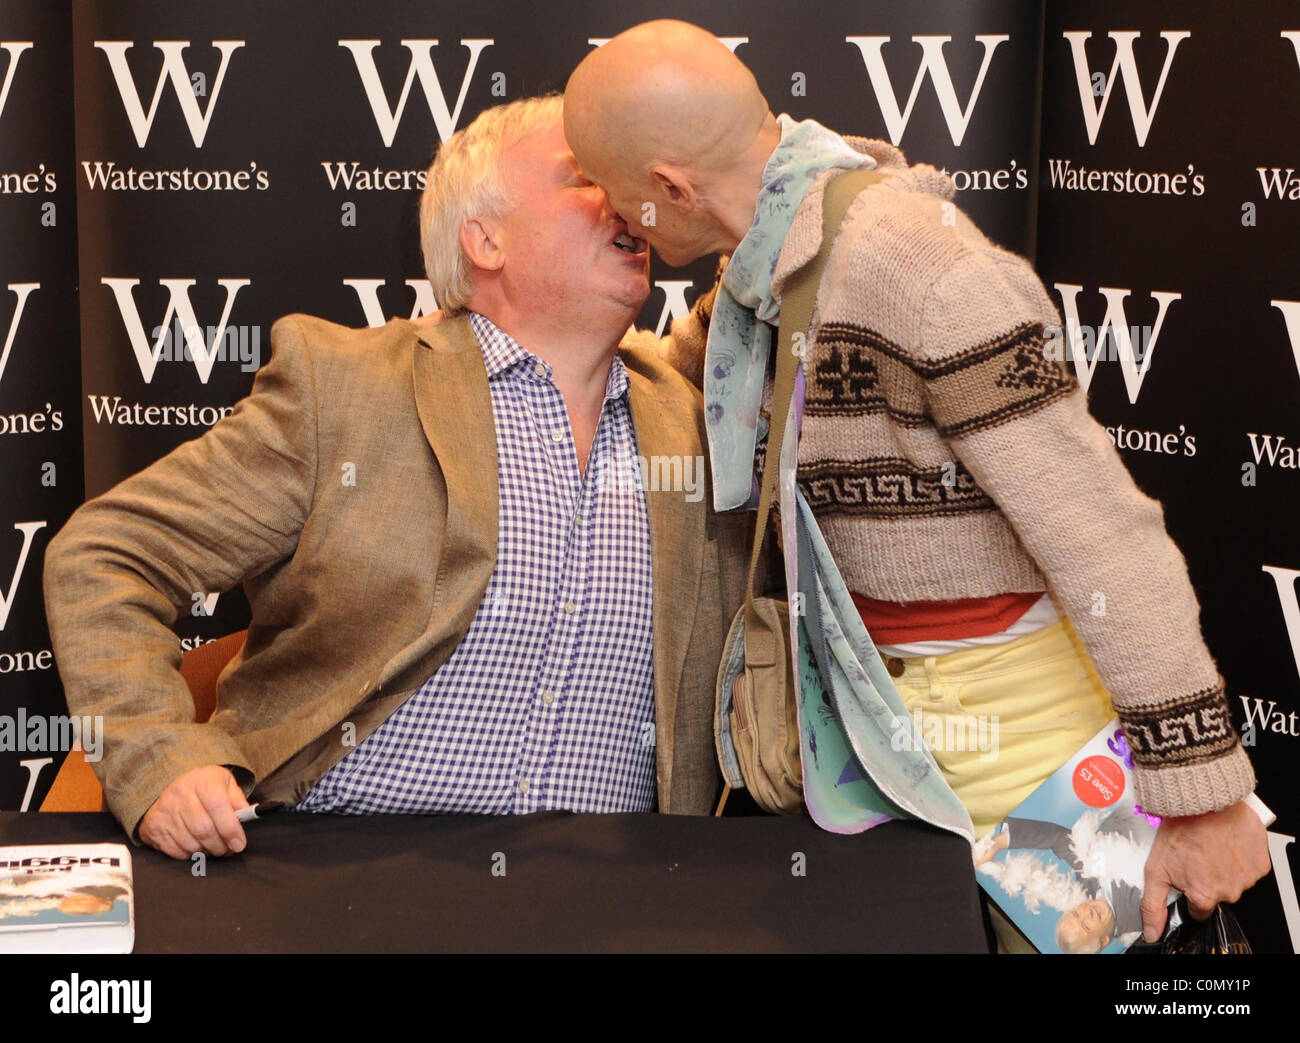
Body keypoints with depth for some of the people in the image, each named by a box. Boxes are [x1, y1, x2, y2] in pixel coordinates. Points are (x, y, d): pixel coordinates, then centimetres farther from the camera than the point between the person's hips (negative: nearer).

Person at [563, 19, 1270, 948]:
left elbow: (1104, 536, -24)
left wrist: (1198, 794, -22)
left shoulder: (920, 270, -25)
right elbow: (685, 373, 26)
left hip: (1007, 712, -8)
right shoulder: (775, 260, 2)